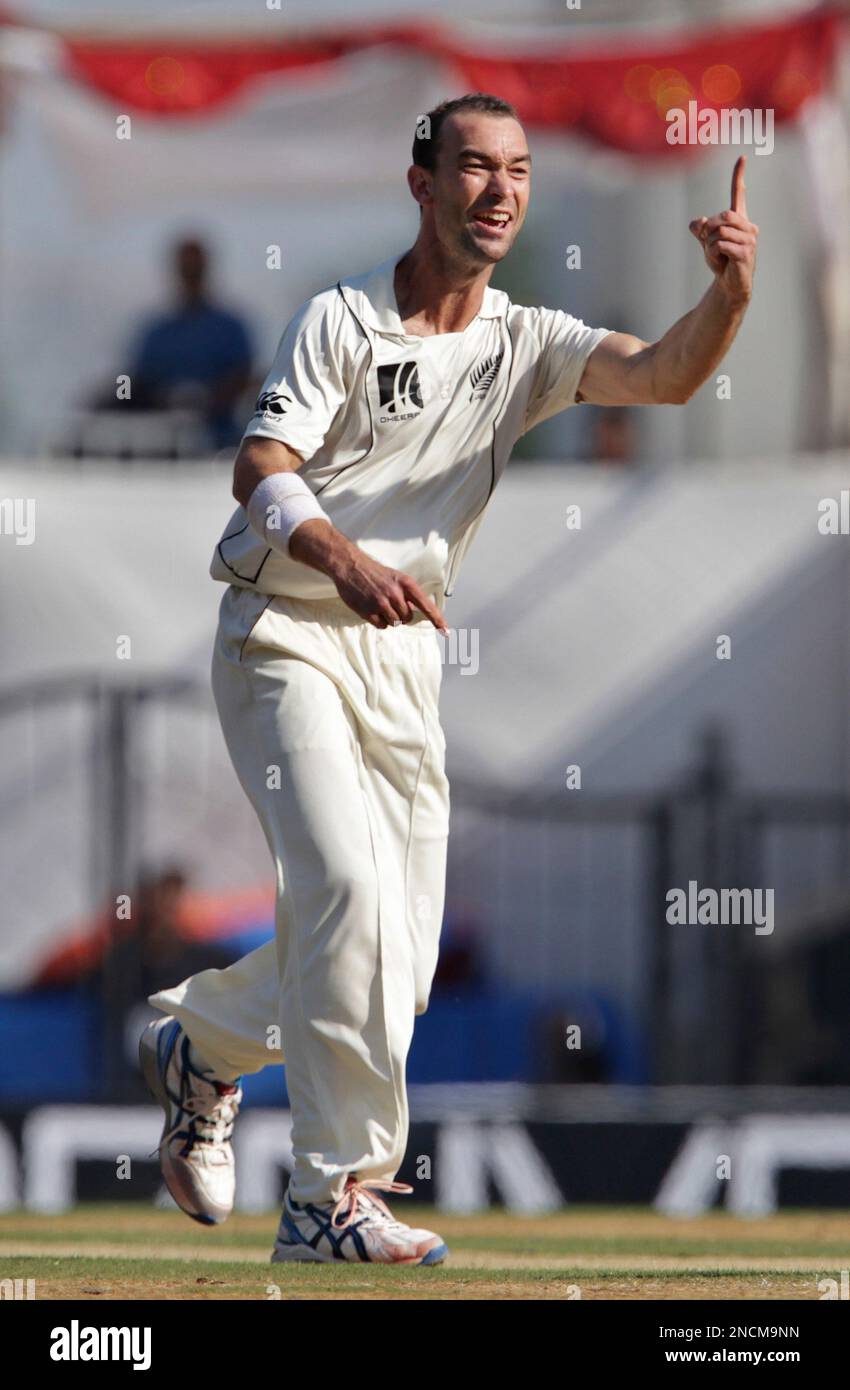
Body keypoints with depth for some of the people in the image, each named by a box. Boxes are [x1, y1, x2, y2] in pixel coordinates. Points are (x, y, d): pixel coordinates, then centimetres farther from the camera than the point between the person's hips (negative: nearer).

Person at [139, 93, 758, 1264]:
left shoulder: (525, 345, 7)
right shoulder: (342, 321, -5)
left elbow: (663, 375, -10)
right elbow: (263, 467, -18)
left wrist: (729, 296, -32)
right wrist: (343, 556, -39)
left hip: (404, 653, 6)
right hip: (287, 635, -5)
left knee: (399, 963, 6)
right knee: (349, 891, -23)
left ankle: (201, 1044, 34)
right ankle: (333, 1198, -19)